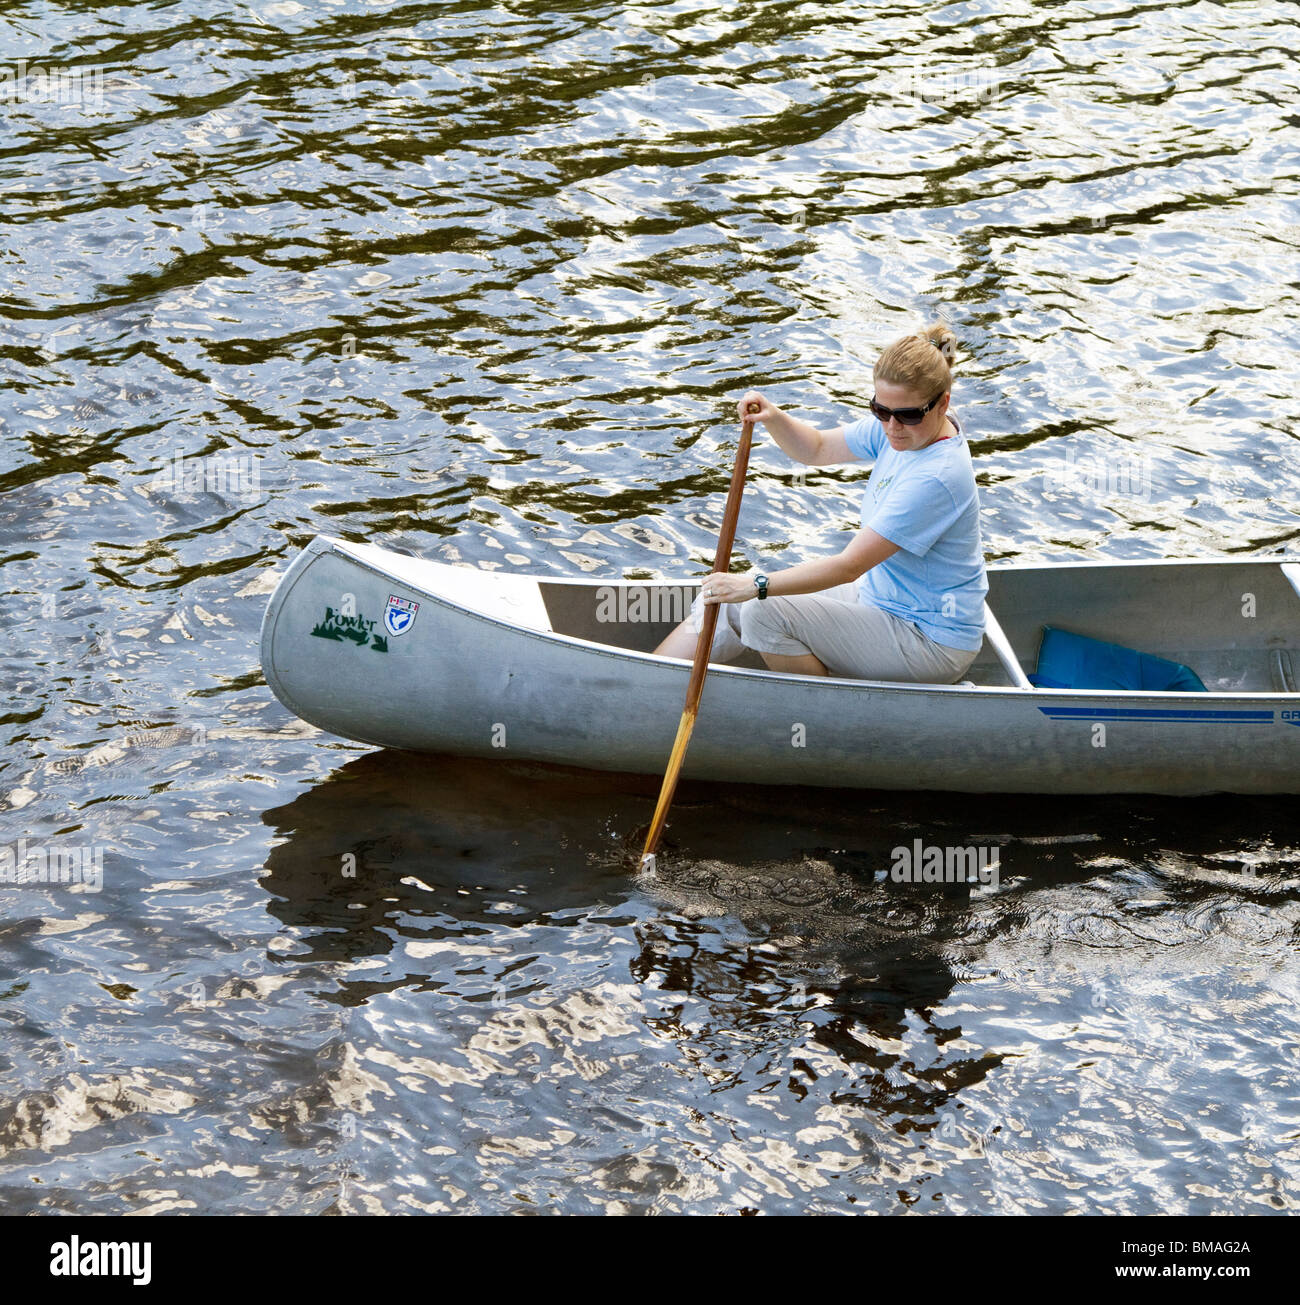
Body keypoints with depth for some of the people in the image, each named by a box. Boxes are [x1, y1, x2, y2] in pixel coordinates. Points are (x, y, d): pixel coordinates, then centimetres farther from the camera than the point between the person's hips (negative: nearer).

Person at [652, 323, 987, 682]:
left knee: (765, 612, -21)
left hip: (933, 645, -10)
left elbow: (850, 565, -29)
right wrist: (773, 419, -8)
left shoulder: (938, 476, -28)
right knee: (728, 605, 2)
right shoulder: (901, 428, -1)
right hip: (881, 599, 10)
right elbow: (816, 450, 13)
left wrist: (757, 586, -28)